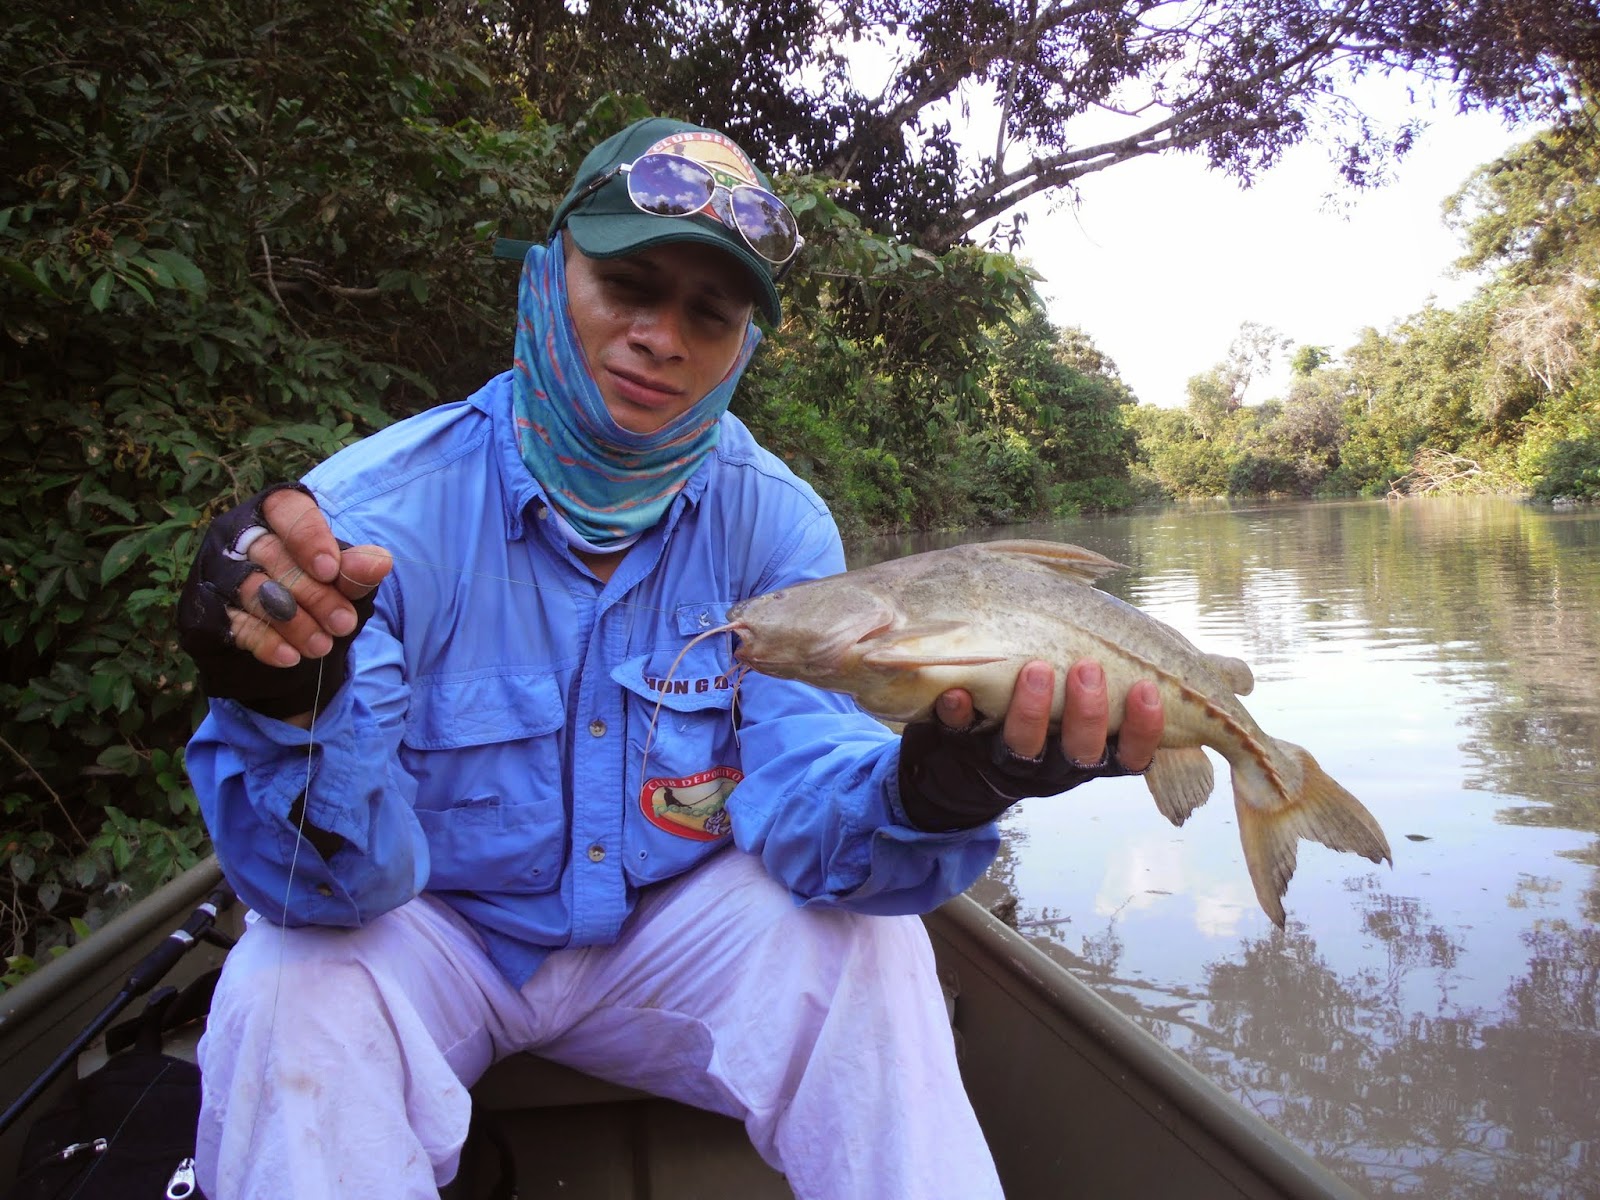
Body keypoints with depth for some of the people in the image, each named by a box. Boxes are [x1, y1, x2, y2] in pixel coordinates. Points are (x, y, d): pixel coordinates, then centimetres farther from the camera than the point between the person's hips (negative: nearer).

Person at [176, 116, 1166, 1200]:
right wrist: (295, 707, -45)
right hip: (435, 934, 0)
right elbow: (333, 886, -23)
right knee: (290, 989, -30)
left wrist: (924, 797, -45)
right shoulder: (377, 509, -20)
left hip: (670, 929, 1)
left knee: (863, 943, -23)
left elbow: (802, 803, -21)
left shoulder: (777, 523, -12)